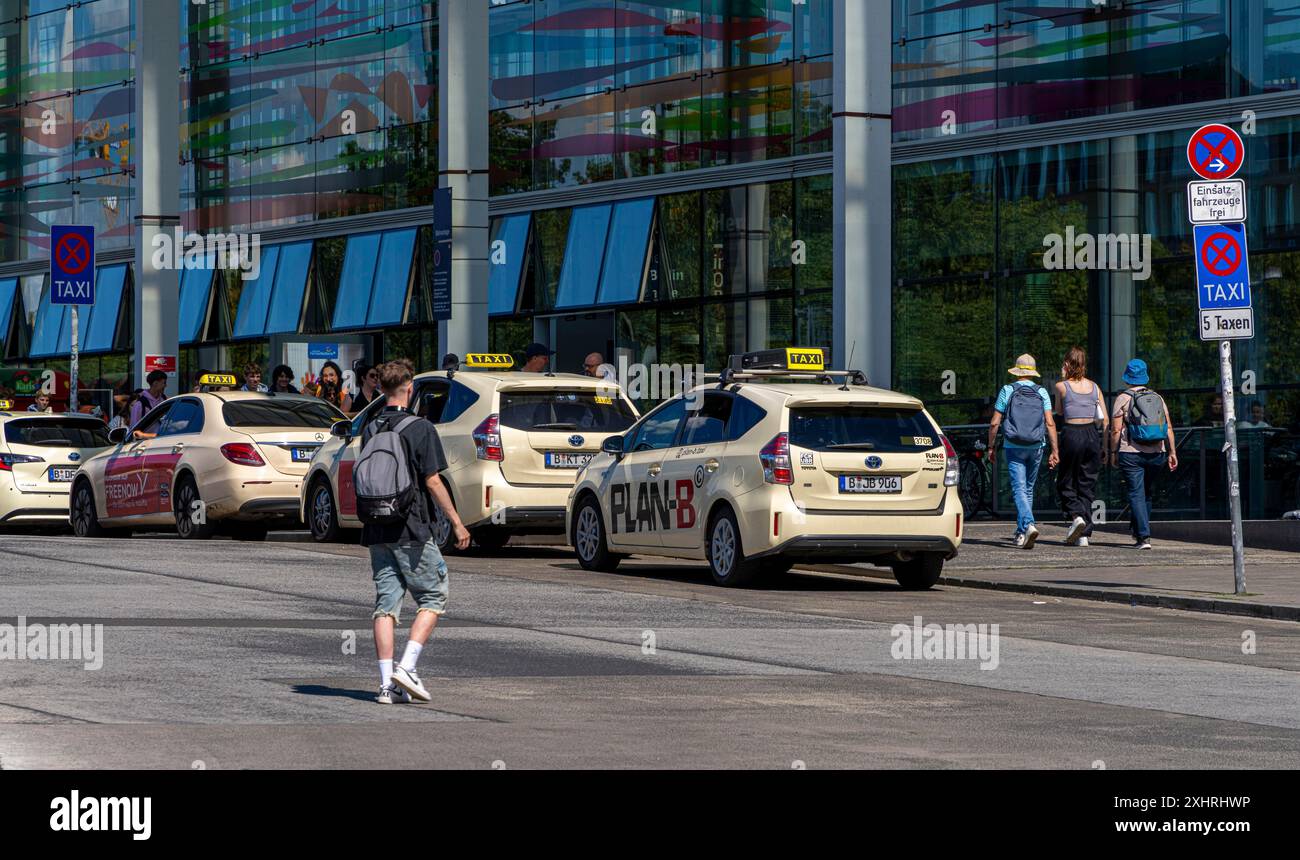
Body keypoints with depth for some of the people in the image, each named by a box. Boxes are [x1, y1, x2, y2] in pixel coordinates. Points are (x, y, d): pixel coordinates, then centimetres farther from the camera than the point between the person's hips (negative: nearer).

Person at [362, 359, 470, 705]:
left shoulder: (370, 430, 7)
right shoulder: (420, 429, -10)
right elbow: (433, 482, -11)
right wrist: (457, 523, -4)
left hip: (377, 532, 5)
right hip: (412, 532, -5)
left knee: (385, 605, 7)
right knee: (433, 598, 7)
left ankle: (387, 683, 2)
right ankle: (407, 667, -7)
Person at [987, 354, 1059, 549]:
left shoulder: (1007, 391, -2)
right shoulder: (1041, 392, 3)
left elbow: (995, 423, -3)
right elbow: (1050, 423, -5)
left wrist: (991, 448, 7)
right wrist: (1055, 451, -3)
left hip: (1013, 447, -3)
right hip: (1036, 447, 3)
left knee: (1019, 489, -7)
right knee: (1028, 489, 16)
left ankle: (1029, 524, -29)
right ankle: (1021, 532, 23)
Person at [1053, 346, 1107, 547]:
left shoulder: (1062, 386, -4)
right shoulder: (1094, 386, 7)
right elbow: (1105, 419, 6)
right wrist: (1102, 444, 14)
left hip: (1071, 434, -3)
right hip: (1092, 433, 4)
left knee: (1065, 483, 10)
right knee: (1087, 485, 9)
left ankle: (1076, 515, -17)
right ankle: (1084, 535, 6)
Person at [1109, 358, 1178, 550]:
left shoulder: (1123, 399, -2)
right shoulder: (1157, 398, 10)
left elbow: (1116, 430, -6)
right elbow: (1169, 428, 7)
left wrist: (1113, 453, 2)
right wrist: (1172, 452, 10)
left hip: (1131, 453, -4)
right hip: (1157, 454, 4)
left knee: (1136, 494, -3)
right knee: (1147, 493, 18)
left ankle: (1144, 536, -14)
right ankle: (1138, 532, 29)